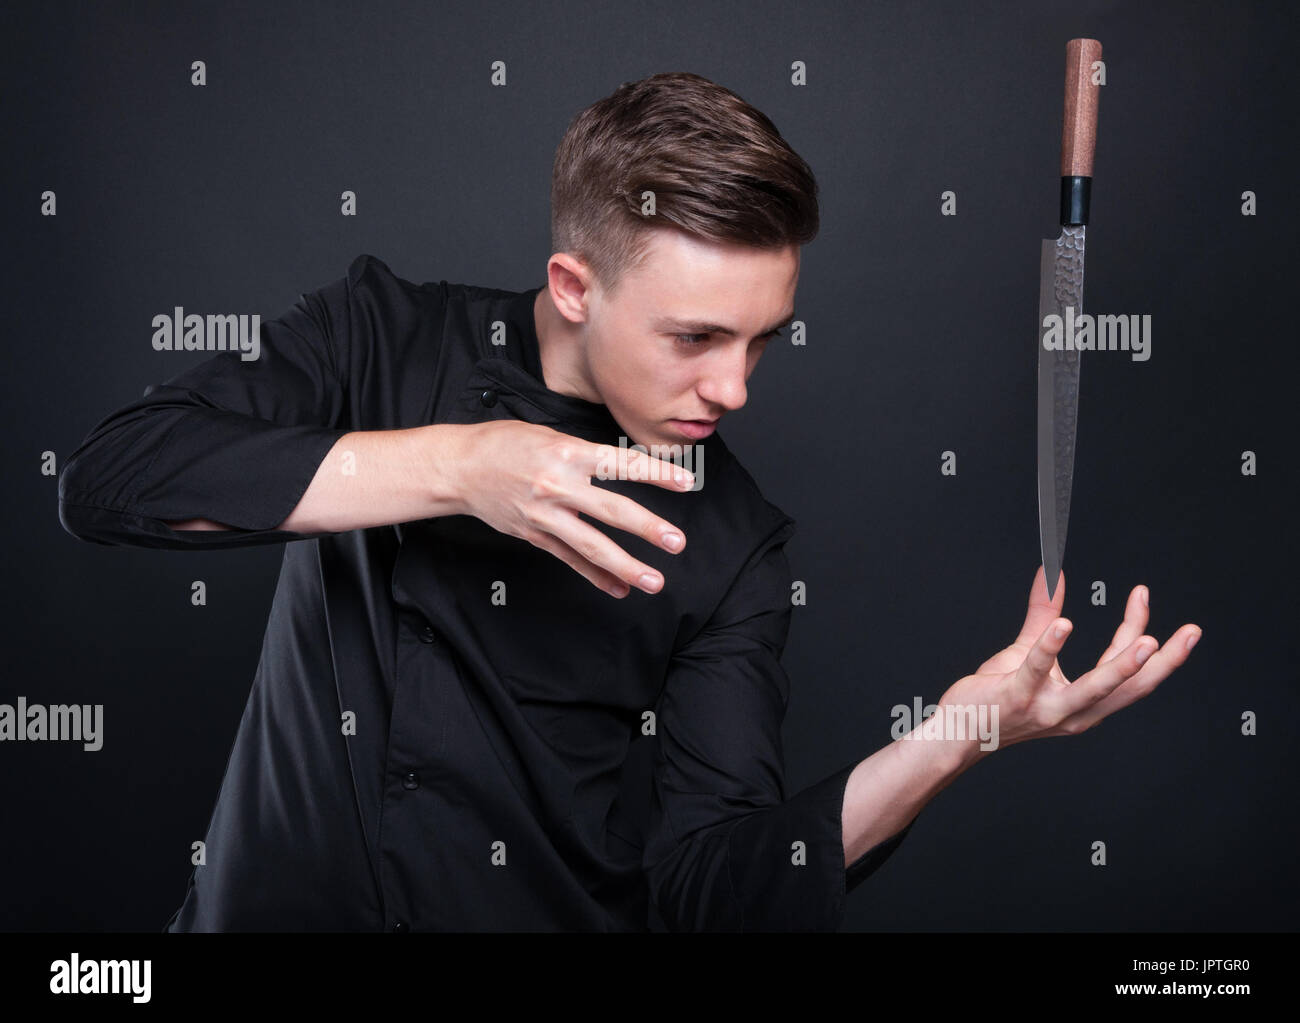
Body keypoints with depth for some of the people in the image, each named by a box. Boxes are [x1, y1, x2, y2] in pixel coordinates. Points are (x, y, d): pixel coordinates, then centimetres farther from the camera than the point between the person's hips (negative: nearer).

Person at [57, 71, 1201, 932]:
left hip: (544, 913, -1)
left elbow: (707, 881, -9)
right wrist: (450, 465, -23)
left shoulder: (730, 545, -3)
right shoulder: (385, 336, -2)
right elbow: (108, 479, -14)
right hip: (272, 902, 2)